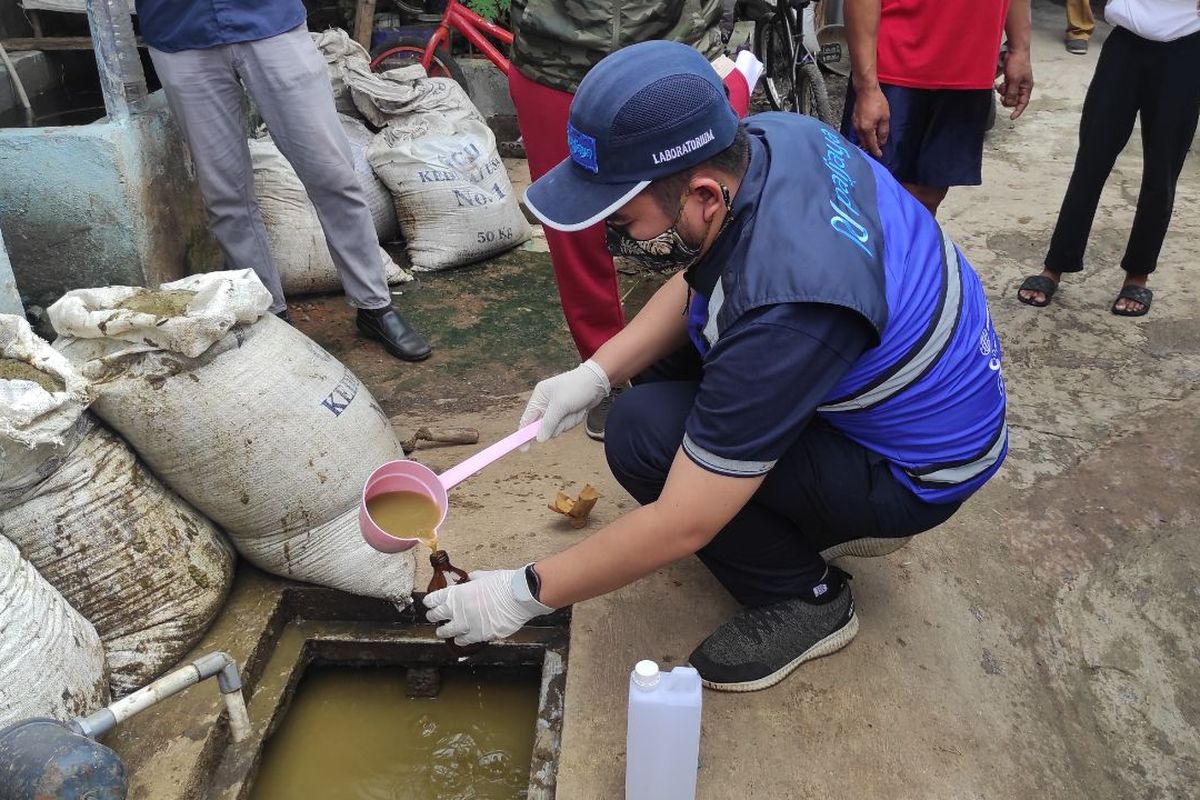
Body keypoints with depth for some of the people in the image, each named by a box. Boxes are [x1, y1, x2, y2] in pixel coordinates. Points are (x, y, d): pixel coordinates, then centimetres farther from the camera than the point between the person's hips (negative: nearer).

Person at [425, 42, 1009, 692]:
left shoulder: (782, 311, -38)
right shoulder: (769, 136, -13)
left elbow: (680, 527, -30)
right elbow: (696, 281, 4)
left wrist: (524, 593, -19)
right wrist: (596, 373, -9)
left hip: (916, 469, -8)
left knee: (644, 432, -22)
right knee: (659, 356, 7)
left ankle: (808, 598, 1)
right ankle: (817, 522, 16)